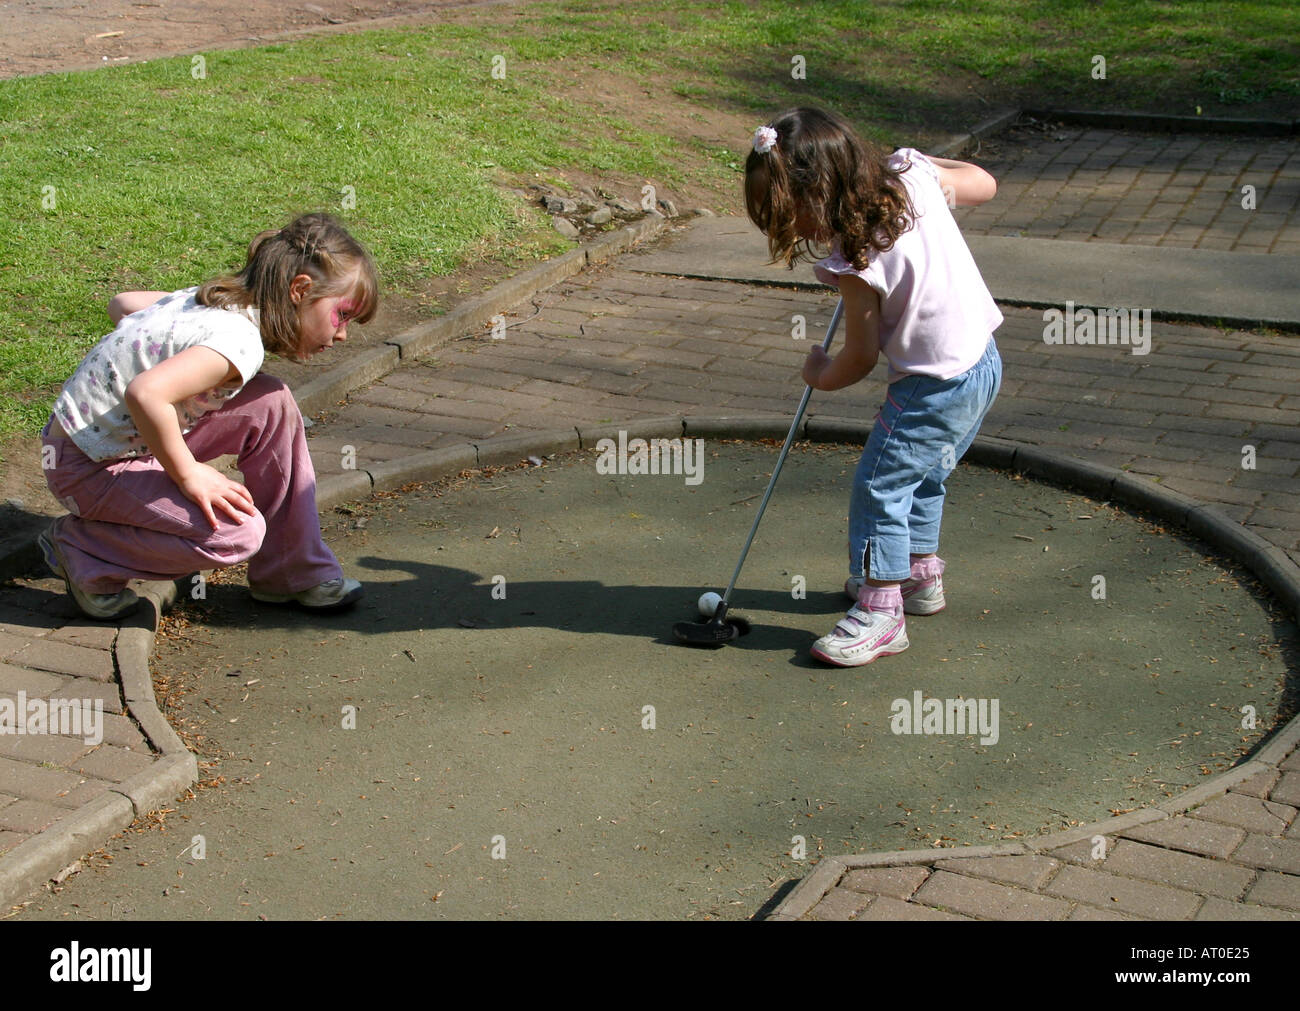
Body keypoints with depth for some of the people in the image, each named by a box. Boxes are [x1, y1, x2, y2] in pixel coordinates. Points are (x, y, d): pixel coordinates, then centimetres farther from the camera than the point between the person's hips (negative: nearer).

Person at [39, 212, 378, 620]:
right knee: (237, 533, -24)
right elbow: (145, 394, -42)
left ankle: (289, 571, 9)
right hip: (90, 466, -10)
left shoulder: (213, 298, 3)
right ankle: (80, 549, -3)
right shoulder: (240, 340, -27)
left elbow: (121, 302, 18)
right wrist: (188, 474, -28)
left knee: (272, 404, 1)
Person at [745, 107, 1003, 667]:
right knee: (921, 476, 25)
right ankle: (920, 574, 41)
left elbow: (860, 358, -13)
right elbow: (983, 183, 13)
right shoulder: (915, 173, -6)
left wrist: (821, 374, 7)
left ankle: (880, 611, 4)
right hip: (984, 362, 10)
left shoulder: (857, 262, -25)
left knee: (879, 486, -2)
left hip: (937, 387, -10)